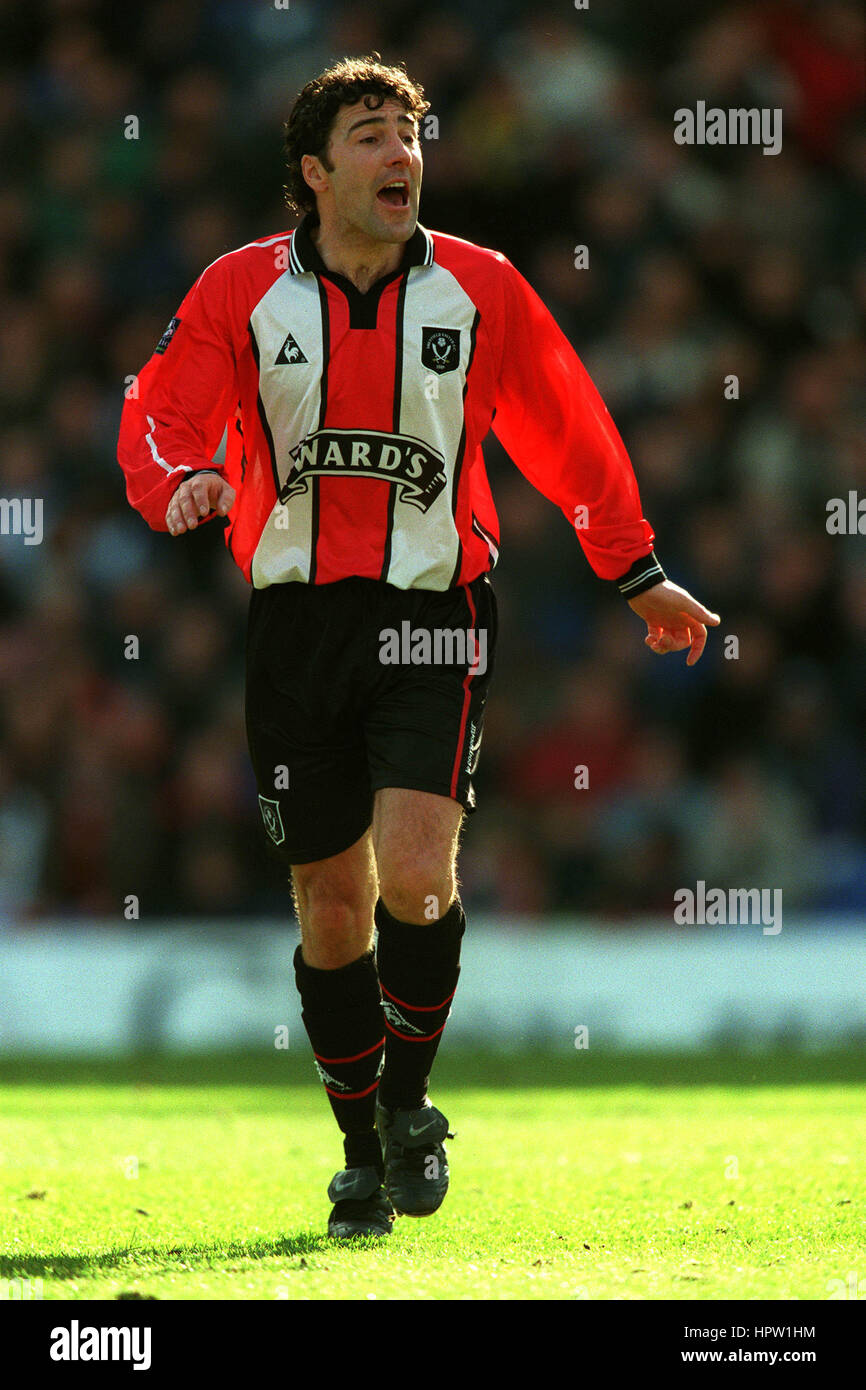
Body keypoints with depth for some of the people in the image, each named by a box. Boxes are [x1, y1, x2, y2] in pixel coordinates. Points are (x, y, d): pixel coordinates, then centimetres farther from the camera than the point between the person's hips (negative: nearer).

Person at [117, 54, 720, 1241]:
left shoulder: (478, 290, 1)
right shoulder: (241, 293, 1)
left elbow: (568, 434, 12)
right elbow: (158, 423, 0)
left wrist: (637, 575, 16)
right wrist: (185, 483, -24)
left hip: (433, 612, -1)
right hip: (298, 615, 1)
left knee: (414, 871, -19)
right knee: (331, 899, 5)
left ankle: (409, 1098, 5)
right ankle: (365, 1149, 22)